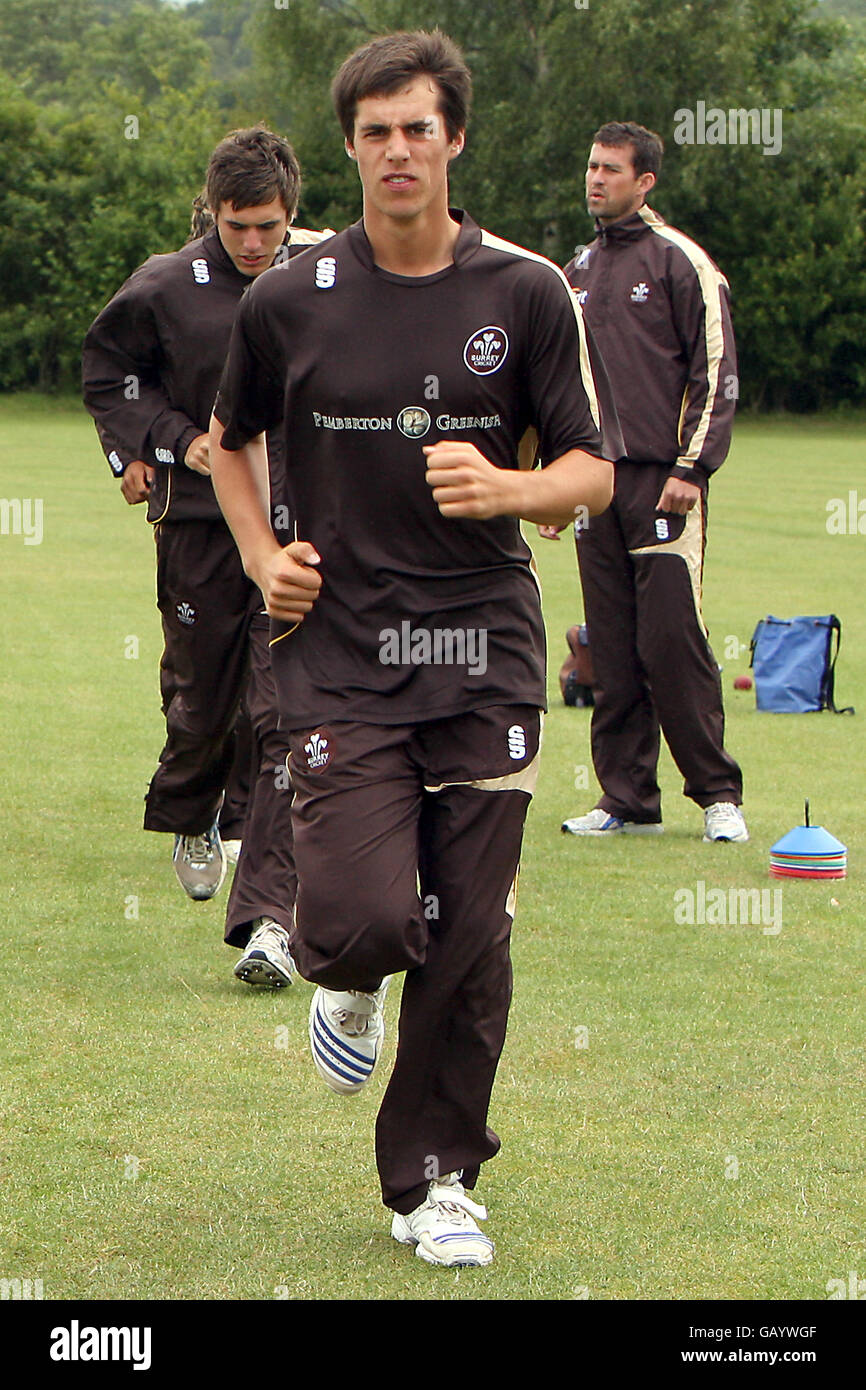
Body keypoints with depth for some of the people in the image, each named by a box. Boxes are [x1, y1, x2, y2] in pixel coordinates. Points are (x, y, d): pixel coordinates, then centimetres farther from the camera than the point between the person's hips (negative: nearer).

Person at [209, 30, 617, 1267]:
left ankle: (434, 1179, 18)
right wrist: (263, 558, 5)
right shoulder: (289, 301, 3)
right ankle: (347, 978, 23)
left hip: (485, 655, 1)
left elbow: (592, 471, 3)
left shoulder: (528, 292, 2)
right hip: (339, 653, -1)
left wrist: (508, 489, -17)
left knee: (469, 938, 2)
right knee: (364, 916, -15)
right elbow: (231, 444, 21)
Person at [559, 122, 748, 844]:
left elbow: (716, 370, -6)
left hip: (663, 482, -6)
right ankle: (628, 798, 9)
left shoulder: (680, 262, -2)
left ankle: (718, 792, 0)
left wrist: (692, 468, -13)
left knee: (672, 639, -10)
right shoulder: (577, 272, 17)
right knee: (612, 650, 5)